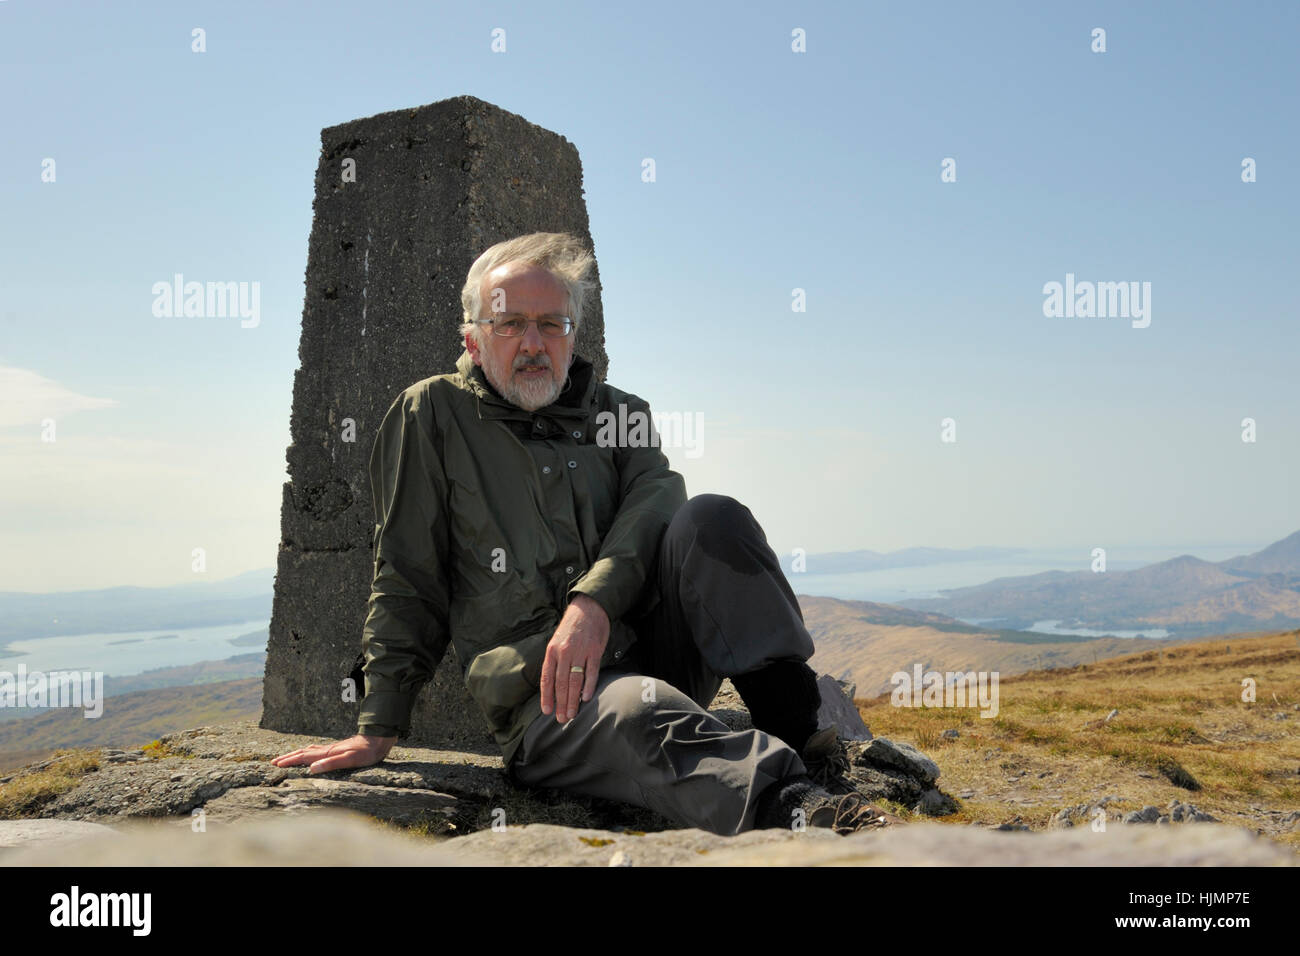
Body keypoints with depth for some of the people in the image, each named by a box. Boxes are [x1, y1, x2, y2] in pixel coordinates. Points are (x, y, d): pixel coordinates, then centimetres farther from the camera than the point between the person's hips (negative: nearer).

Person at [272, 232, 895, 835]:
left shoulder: (619, 414, 18)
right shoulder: (432, 415, 11)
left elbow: (656, 500, -4)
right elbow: (407, 582, 10)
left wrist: (595, 601, -24)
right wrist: (378, 730, 5)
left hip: (652, 648, 4)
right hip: (540, 701, -3)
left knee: (709, 520, -24)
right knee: (640, 713, -37)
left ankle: (802, 741, -30)